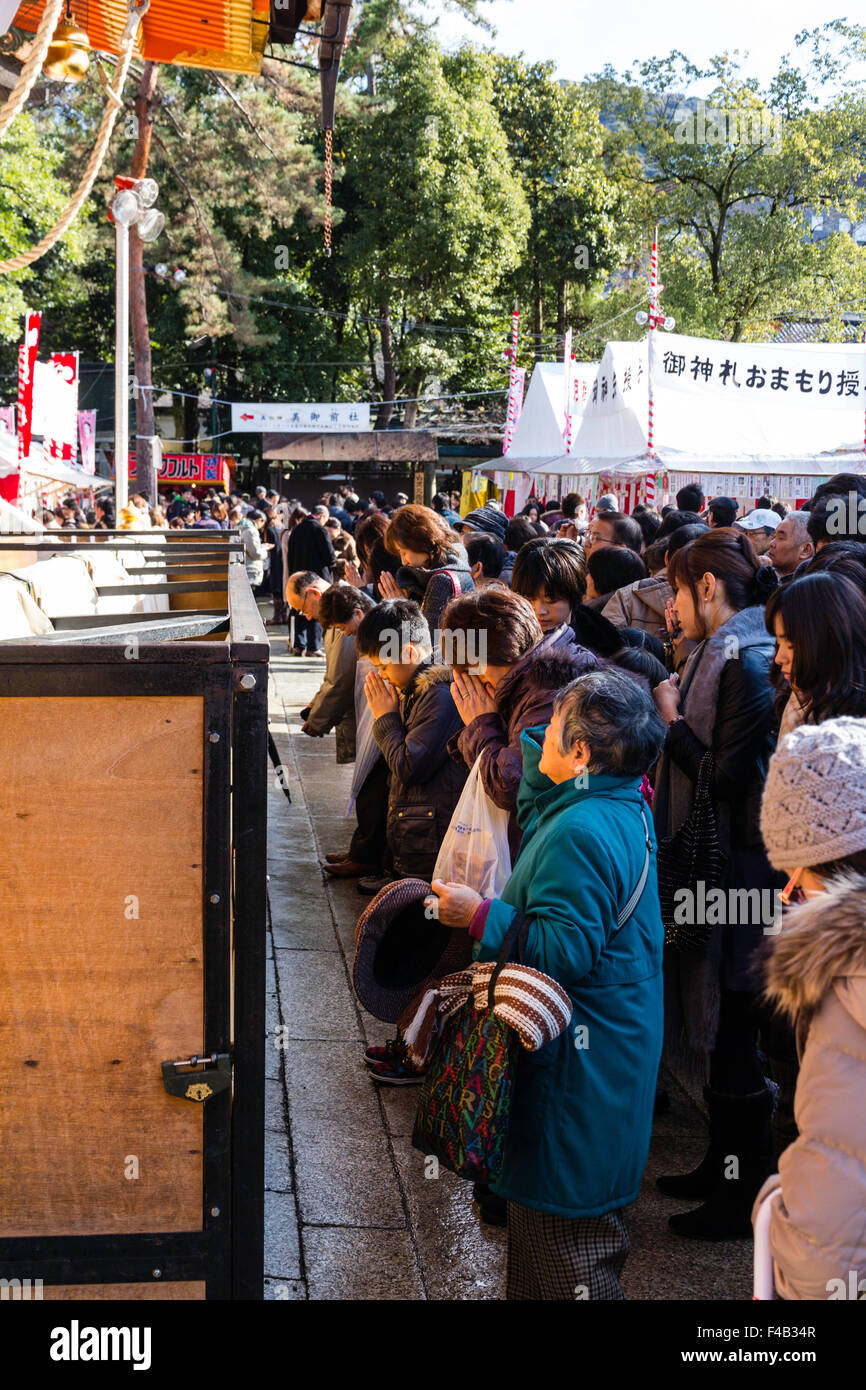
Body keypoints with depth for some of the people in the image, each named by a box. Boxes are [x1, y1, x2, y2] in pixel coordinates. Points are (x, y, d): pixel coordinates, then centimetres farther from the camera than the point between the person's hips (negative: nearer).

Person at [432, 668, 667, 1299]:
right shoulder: (629, 810, 5)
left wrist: (481, 916, -22)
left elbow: (565, 950, -30)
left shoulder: (579, 833, -26)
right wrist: (533, 745, 13)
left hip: (578, 1062, -11)